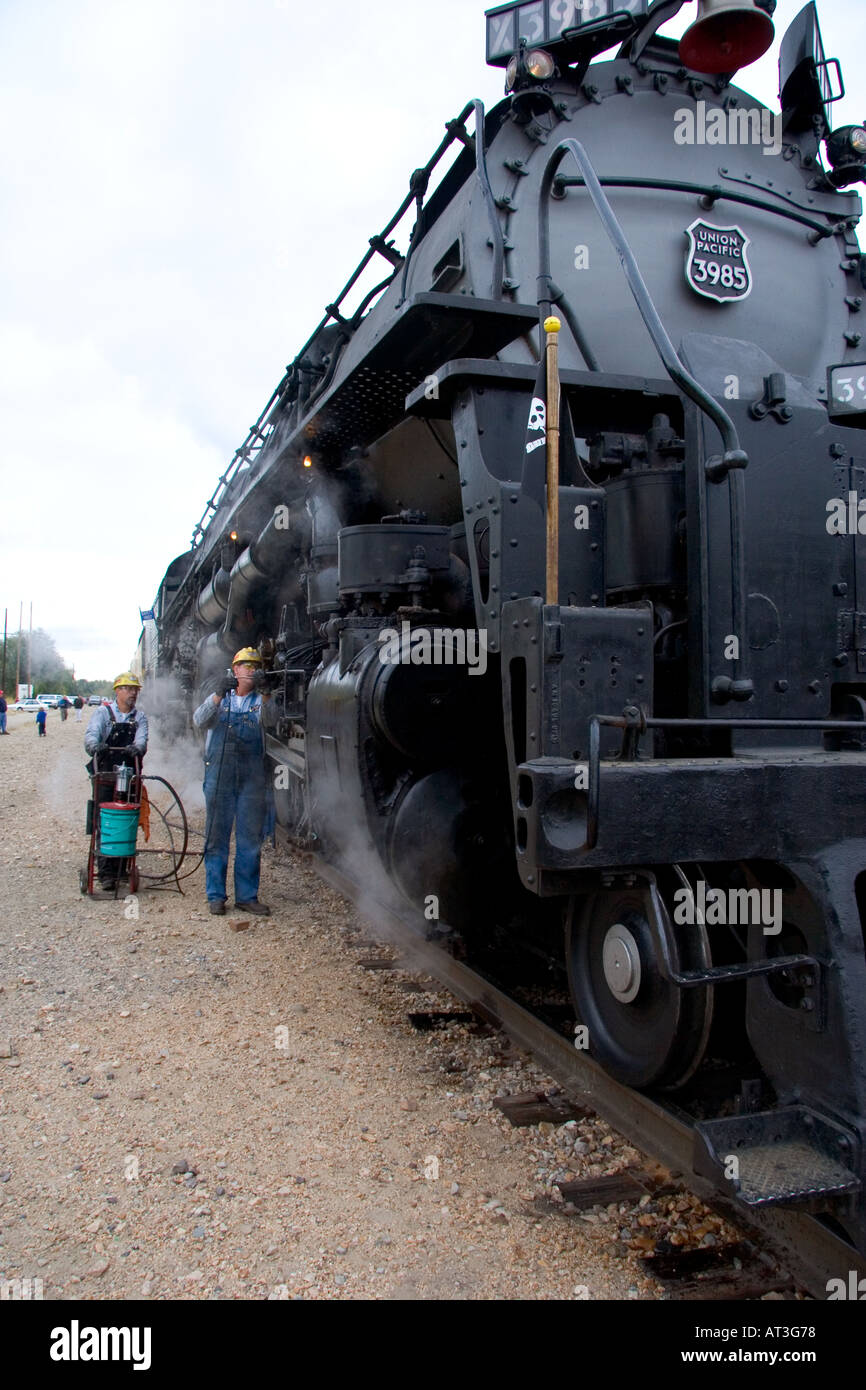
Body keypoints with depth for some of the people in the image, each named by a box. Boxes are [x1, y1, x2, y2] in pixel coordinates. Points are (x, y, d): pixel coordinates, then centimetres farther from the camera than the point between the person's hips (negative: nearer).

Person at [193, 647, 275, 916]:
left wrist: (265, 693, -28)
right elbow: (200, 721, -6)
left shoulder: (260, 700, 12)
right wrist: (219, 695, -21)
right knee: (217, 835, 2)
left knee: (251, 837, 4)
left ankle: (247, 896, 11)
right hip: (219, 772, -1)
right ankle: (215, 896, 10)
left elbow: (269, 720, -10)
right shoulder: (218, 699, 12)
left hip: (253, 775, 1)